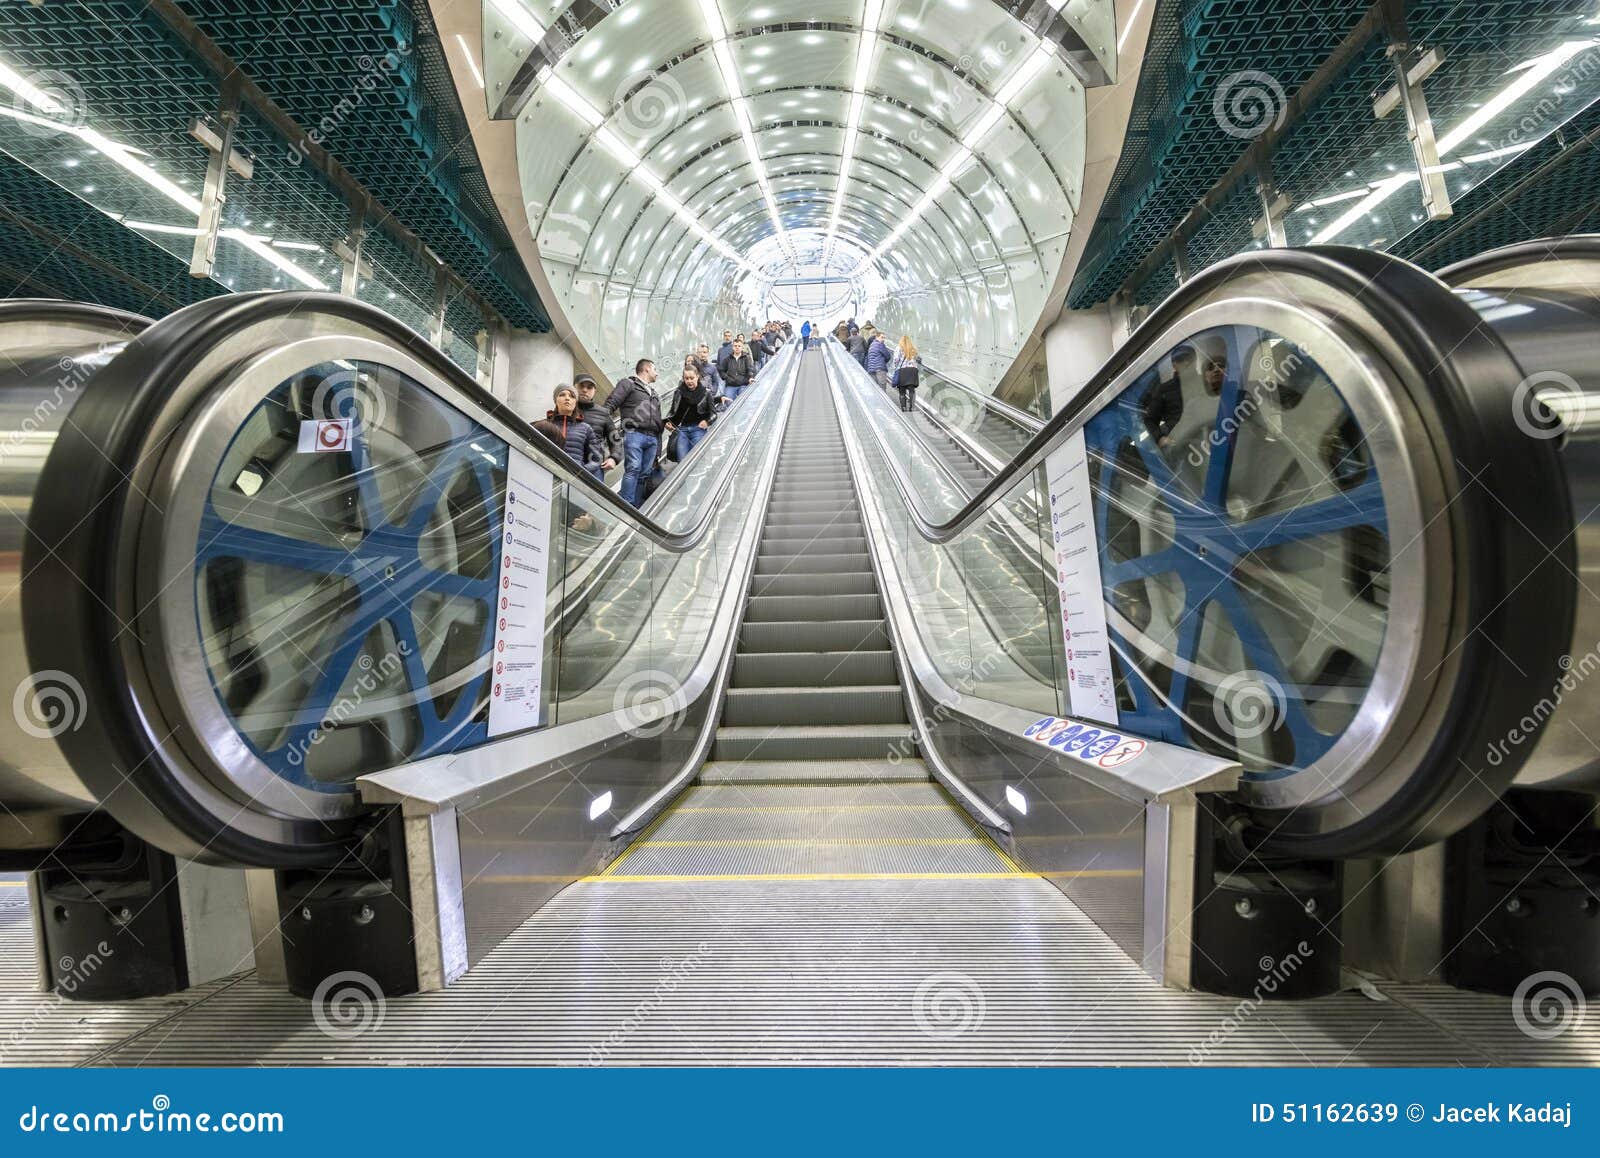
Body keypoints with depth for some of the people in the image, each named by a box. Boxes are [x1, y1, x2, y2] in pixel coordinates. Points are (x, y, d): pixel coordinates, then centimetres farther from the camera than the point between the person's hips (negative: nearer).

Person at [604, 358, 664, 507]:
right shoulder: (628, 383, 11)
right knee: (633, 469, -19)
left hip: (652, 438, 7)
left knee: (645, 474, -2)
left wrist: (659, 449, 20)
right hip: (634, 433, -6)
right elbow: (610, 404, -2)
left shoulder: (654, 395, 32)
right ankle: (627, 506, -25)